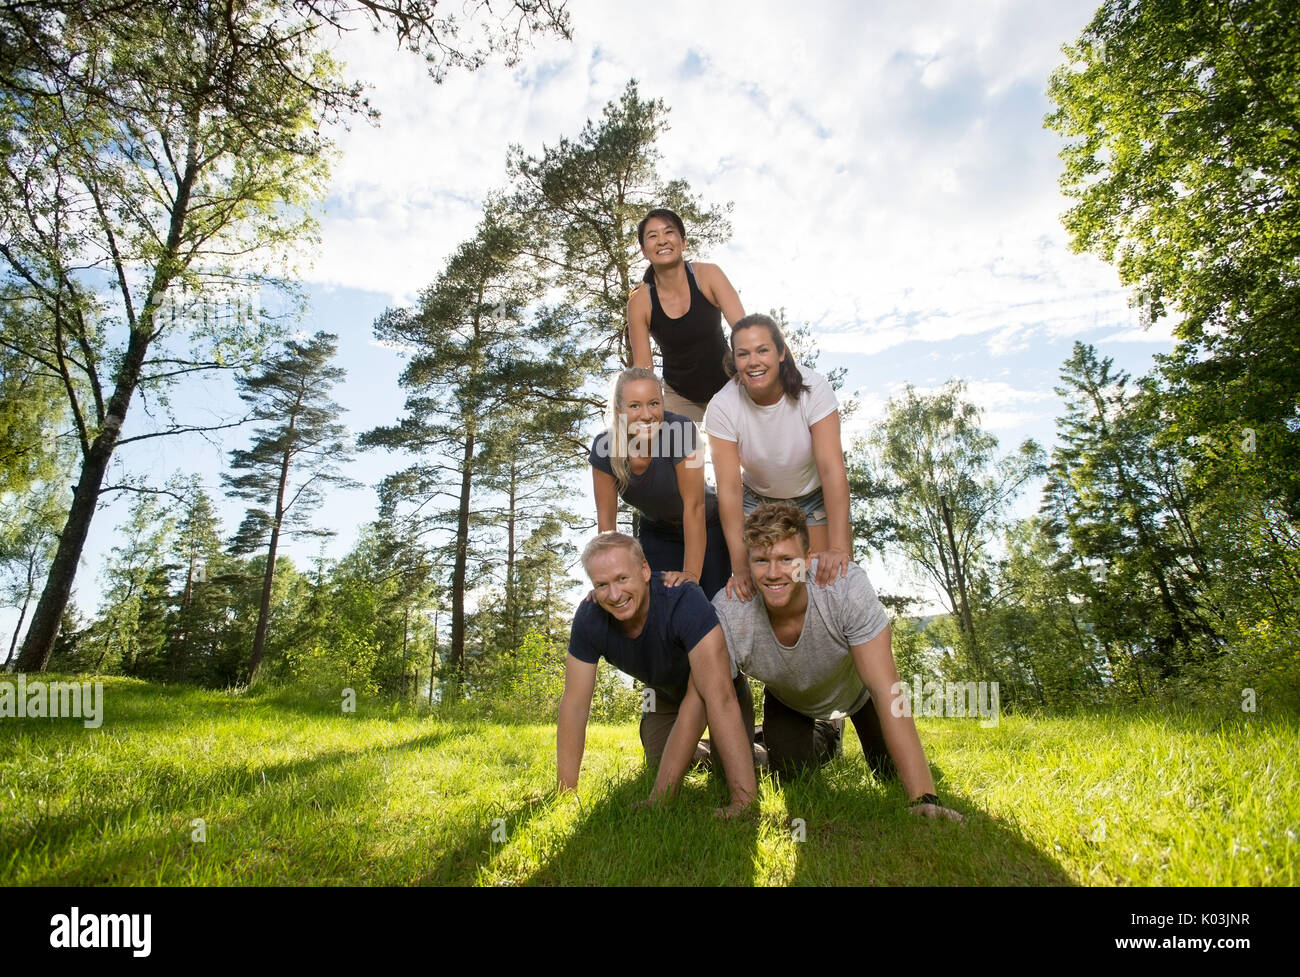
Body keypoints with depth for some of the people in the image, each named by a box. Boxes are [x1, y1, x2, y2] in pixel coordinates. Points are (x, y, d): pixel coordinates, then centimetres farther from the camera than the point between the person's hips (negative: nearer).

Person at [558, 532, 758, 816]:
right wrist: (566, 790, -24)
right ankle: (694, 755, 37)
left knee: (728, 778, -10)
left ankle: (750, 750, 24)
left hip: (718, 688, -3)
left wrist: (745, 797, -51)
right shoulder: (589, 618, -28)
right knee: (662, 785, 4)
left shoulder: (685, 601, -43)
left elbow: (720, 698, -48)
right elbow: (574, 704, -21)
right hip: (666, 694, 4)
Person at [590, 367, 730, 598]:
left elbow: (693, 505, -28)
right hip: (655, 534, 3)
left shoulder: (681, 430, -30)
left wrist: (691, 574, -30)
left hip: (706, 529, -2)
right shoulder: (604, 446, -19)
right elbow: (606, 518, -13)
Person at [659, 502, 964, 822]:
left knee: (891, 771, -4)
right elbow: (697, 703, -31)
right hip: (788, 700, 1)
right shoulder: (727, 612, -37)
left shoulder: (848, 586, -41)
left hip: (855, 687, -1)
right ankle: (827, 735, 27)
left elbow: (885, 691, -40)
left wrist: (923, 800, -45)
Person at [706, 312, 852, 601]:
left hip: (816, 498, 0)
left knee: (831, 579, -9)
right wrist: (740, 567, -31)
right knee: (754, 585, -11)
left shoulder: (813, 388, -25)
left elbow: (832, 469, -29)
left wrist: (838, 548, -38)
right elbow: (729, 488, -25)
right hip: (757, 500, 0)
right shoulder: (722, 407, -23)